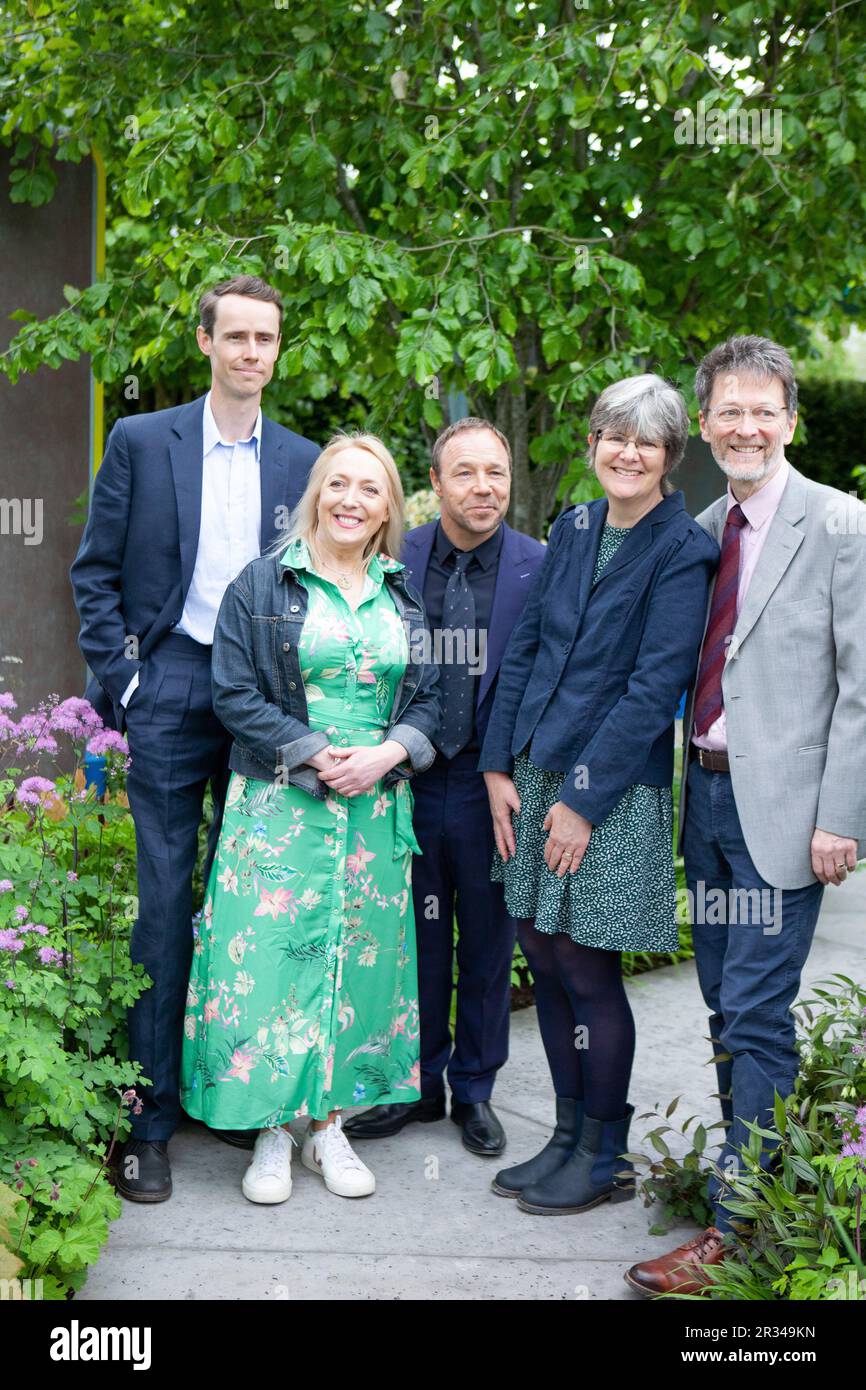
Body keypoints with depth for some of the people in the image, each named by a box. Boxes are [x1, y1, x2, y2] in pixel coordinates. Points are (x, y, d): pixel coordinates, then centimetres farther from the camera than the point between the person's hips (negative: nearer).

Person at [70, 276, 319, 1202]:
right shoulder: (141, 442, 4)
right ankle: (150, 1117, 6)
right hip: (171, 691, -2)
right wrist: (120, 683, -6)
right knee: (164, 901, -2)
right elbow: (95, 572, 3)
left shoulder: (302, 462, 9)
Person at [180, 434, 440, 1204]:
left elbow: (430, 698, 9)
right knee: (273, 954, -4)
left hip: (377, 807, 3)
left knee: (359, 959, 6)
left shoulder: (406, 596, 11)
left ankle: (330, 1124, 18)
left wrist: (385, 754, -10)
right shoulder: (262, 584, 1)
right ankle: (273, 1132, 9)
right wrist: (316, 757, -14)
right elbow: (235, 694, -5)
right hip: (281, 806, -3)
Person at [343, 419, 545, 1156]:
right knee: (416, 942, 12)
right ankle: (418, 1086, 29)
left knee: (488, 947, 12)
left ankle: (475, 1090, 29)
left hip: (493, 783, -1)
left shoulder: (541, 568, -4)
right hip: (411, 781, 1)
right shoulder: (397, 560, 1)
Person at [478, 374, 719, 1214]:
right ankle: (569, 1135, 27)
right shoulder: (574, 529, 9)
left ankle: (604, 1158, 18)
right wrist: (500, 766, 4)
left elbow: (654, 688, -14)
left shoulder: (682, 552, -10)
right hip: (536, 774, 6)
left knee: (587, 970, 0)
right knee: (545, 959, 11)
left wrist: (585, 800, -16)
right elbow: (525, 648, 11)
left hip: (615, 791, -6)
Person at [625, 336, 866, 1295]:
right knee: (725, 1008, 14)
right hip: (706, 792, 6)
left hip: (784, 804, -6)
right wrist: (682, 780, 11)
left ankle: (733, 1230, 4)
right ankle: (749, 1169, 29)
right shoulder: (702, 532, 12)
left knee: (756, 1014, -5)